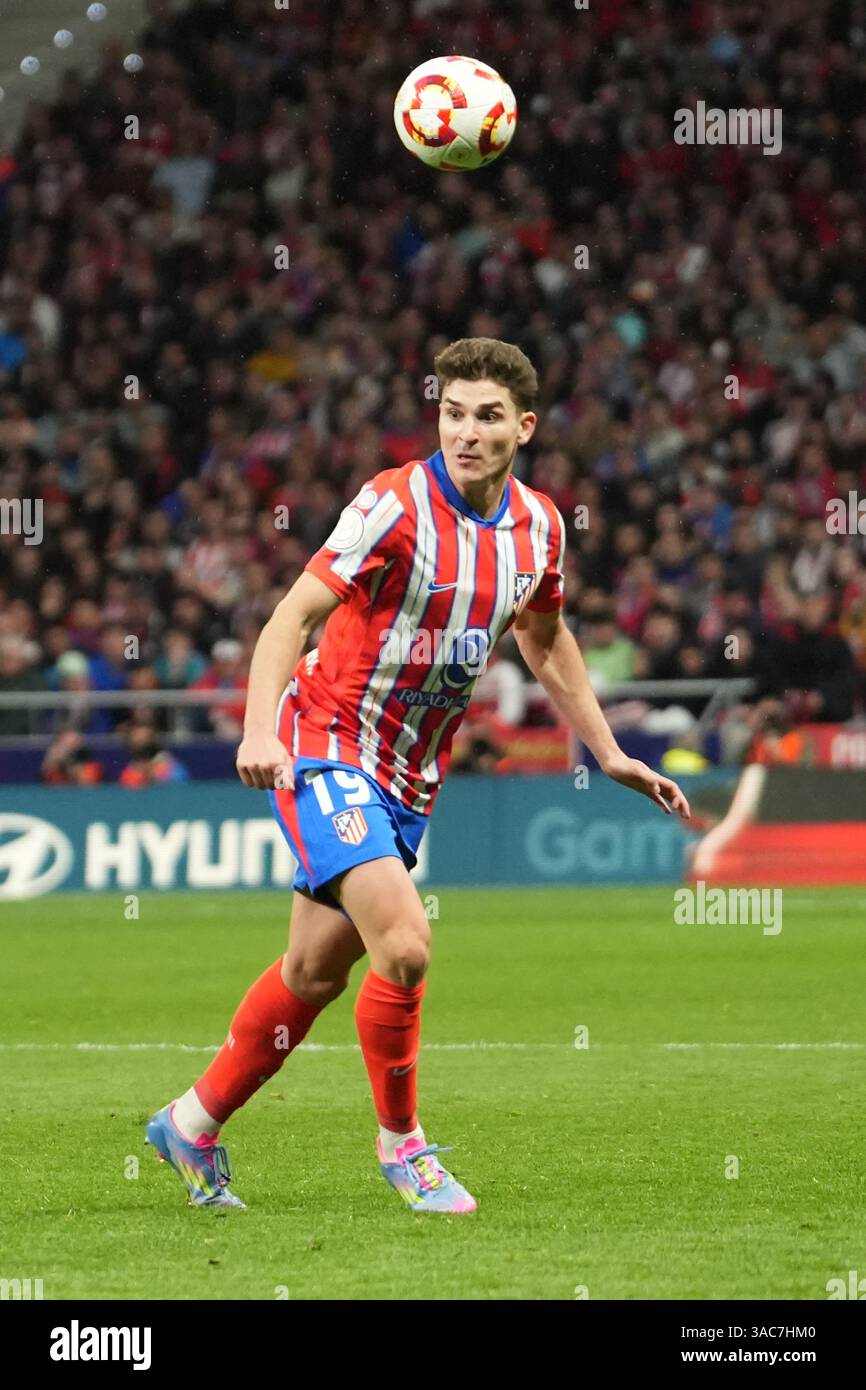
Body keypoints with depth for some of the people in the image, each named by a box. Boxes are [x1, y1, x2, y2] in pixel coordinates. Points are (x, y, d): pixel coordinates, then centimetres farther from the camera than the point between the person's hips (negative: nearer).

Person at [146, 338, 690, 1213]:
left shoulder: (538, 525, 2)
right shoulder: (397, 503, -18)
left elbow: (545, 642, 20)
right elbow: (292, 614, -20)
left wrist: (610, 756, 21)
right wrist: (260, 731, -34)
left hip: (409, 777, 7)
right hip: (328, 751, -7)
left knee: (316, 972, 12)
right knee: (403, 946, -21)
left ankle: (194, 1124, 30)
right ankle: (400, 1142, -1)